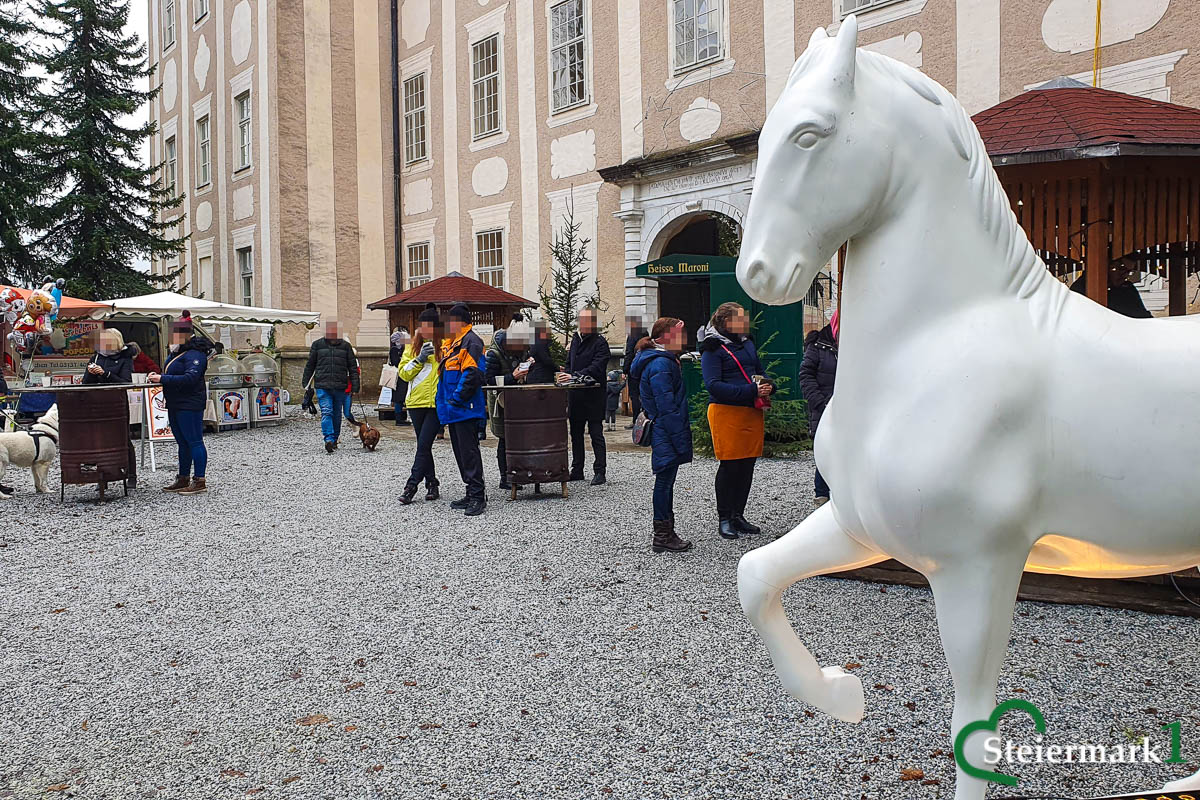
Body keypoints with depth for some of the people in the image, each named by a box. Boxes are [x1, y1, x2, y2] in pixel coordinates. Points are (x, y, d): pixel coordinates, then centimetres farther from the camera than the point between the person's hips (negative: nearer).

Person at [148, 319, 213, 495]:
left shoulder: (194, 355, -15)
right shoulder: (176, 353, 16)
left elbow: (189, 378, -26)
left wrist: (162, 379, -24)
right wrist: (157, 376, 5)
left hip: (190, 405, -10)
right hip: (175, 406, 10)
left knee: (194, 442, -6)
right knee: (183, 443, 15)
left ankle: (199, 481, -3)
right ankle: (183, 479, 22)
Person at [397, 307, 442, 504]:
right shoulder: (413, 346, 11)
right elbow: (403, 373, 4)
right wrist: (419, 359, -10)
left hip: (436, 403, -5)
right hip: (416, 402, 5)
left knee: (423, 445, -8)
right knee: (424, 446, 11)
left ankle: (411, 486, -4)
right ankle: (432, 485, 21)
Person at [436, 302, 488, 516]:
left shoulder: (471, 342, -11)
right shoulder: (450, 343, 20)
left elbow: (473, 374, -22)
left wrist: (457, 398, -20)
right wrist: (445, 402, 18)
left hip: (466, 409, -10)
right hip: (453, 410, 10)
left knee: (469, 451, -9)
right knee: (460, 452, 12)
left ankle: (478, 496, -5)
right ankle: (472, 494, 20)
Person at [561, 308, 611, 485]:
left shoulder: (600, 342, -10)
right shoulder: (576, 338, 13)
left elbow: (595, 368, -21)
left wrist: (574, 376, -30)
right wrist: (565, 376, 4)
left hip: (593, 395, -7)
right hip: (575, 394, 7)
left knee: (596, 434, -2)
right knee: (576, 433, 13)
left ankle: (600, 472, 4)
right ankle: (577, 470, 22)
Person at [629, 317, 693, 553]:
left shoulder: (664, 361, 16)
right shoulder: (661, 365, -18)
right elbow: (667, 407, -22)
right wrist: (681, 440, -21)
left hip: (664, 435, 11)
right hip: (666, 435, -11)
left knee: (666, 482, 14)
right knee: (665, 481, -3)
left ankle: (666, 533, 23)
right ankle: (663, 536, 6)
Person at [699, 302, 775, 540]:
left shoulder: (747, 343, 16)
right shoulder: (713, 349, -7)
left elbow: (760, 372, 25)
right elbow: (713, 385, -17)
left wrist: (768, 386, 1)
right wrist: (751, 391, -22)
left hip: (752, 411, 7)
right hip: (726, 411, -7)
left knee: (748, 465, 9)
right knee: (729, 465, -3)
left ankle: (738, 516, 21)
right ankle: (724, 519, 9)